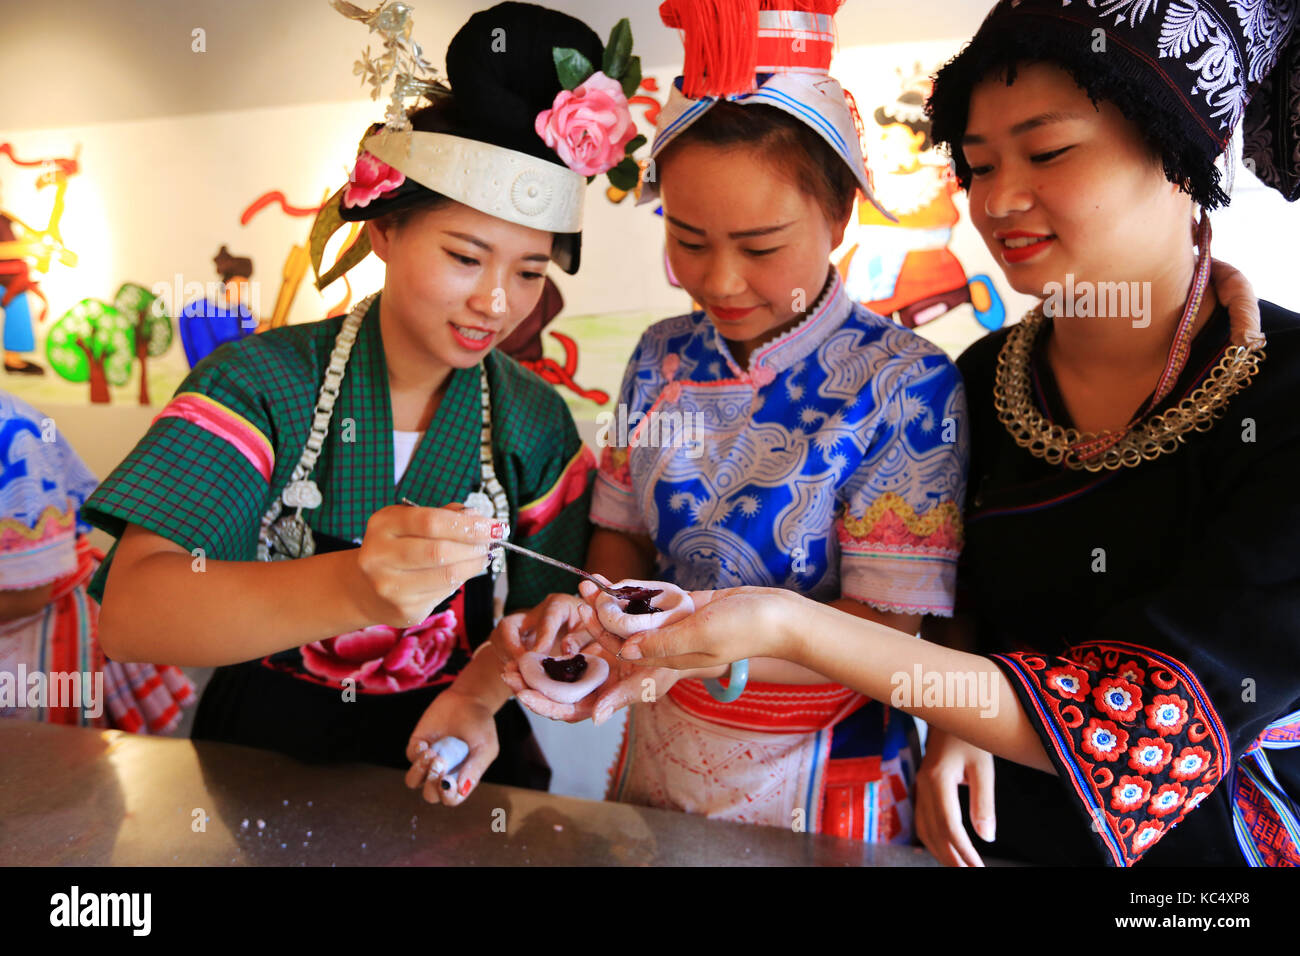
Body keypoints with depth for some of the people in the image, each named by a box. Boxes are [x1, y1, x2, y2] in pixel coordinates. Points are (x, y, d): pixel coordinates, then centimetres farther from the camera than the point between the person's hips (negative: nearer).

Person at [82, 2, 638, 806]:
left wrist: (475, 697, -14)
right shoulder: (259, 383, -9)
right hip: (264, 741, -1)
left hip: (442, 752, 2)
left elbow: (532, 614, 7)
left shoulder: (537, 422, 1)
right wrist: (354, 586, -36)